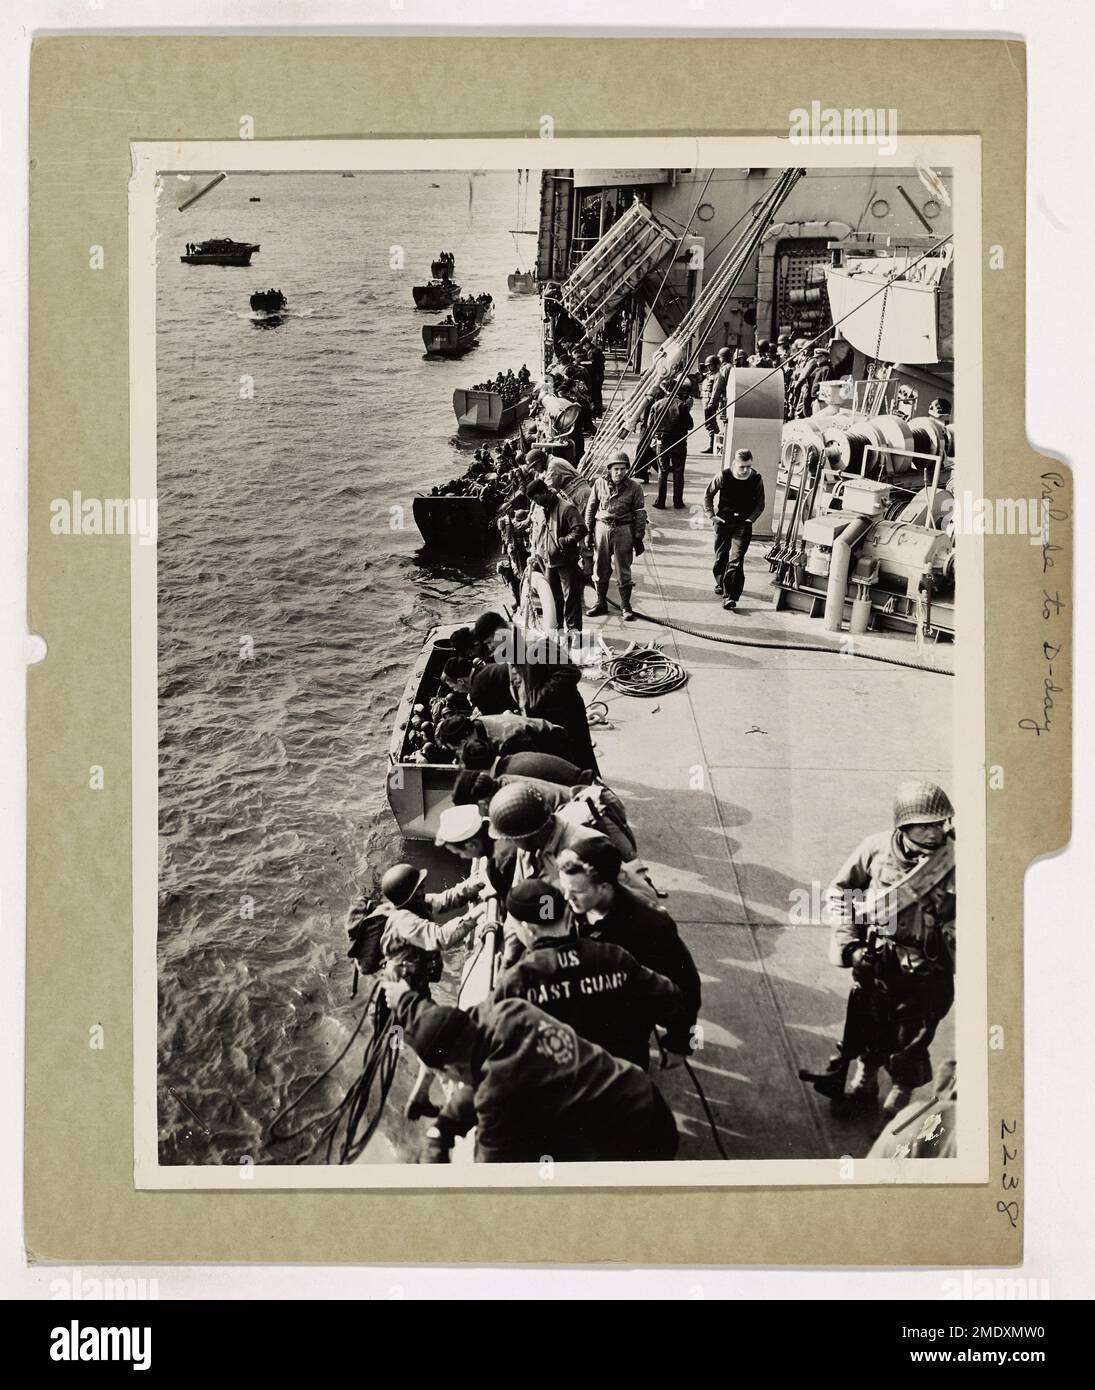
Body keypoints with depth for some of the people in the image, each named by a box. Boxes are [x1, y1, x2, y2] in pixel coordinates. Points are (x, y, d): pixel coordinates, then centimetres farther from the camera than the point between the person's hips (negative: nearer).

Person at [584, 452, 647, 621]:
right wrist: (588, 532, 7)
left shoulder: (634, 486, -5)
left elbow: (640, 513, -1)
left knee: (623, 571, 3)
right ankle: (601, 604, 23)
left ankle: (625, 607, 13)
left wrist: (638, 538, -3)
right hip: (602, 527, 2)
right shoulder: (600, 484, 1)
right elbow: (590, 508, 9)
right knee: (601, 569, 10)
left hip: (624, 530, -2)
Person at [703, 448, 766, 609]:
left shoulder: (756, 479, -7)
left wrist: (751, 518, -4)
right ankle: (720, 583, 41)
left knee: (736, 559, -12)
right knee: (721, 556, 14)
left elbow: (760, 503, 7)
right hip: (723, 520, 1)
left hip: (743, 523, -1)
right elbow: (708, 495, 5)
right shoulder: (723, 476, -9)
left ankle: (730, 596, -16)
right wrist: (711, 514, -2)